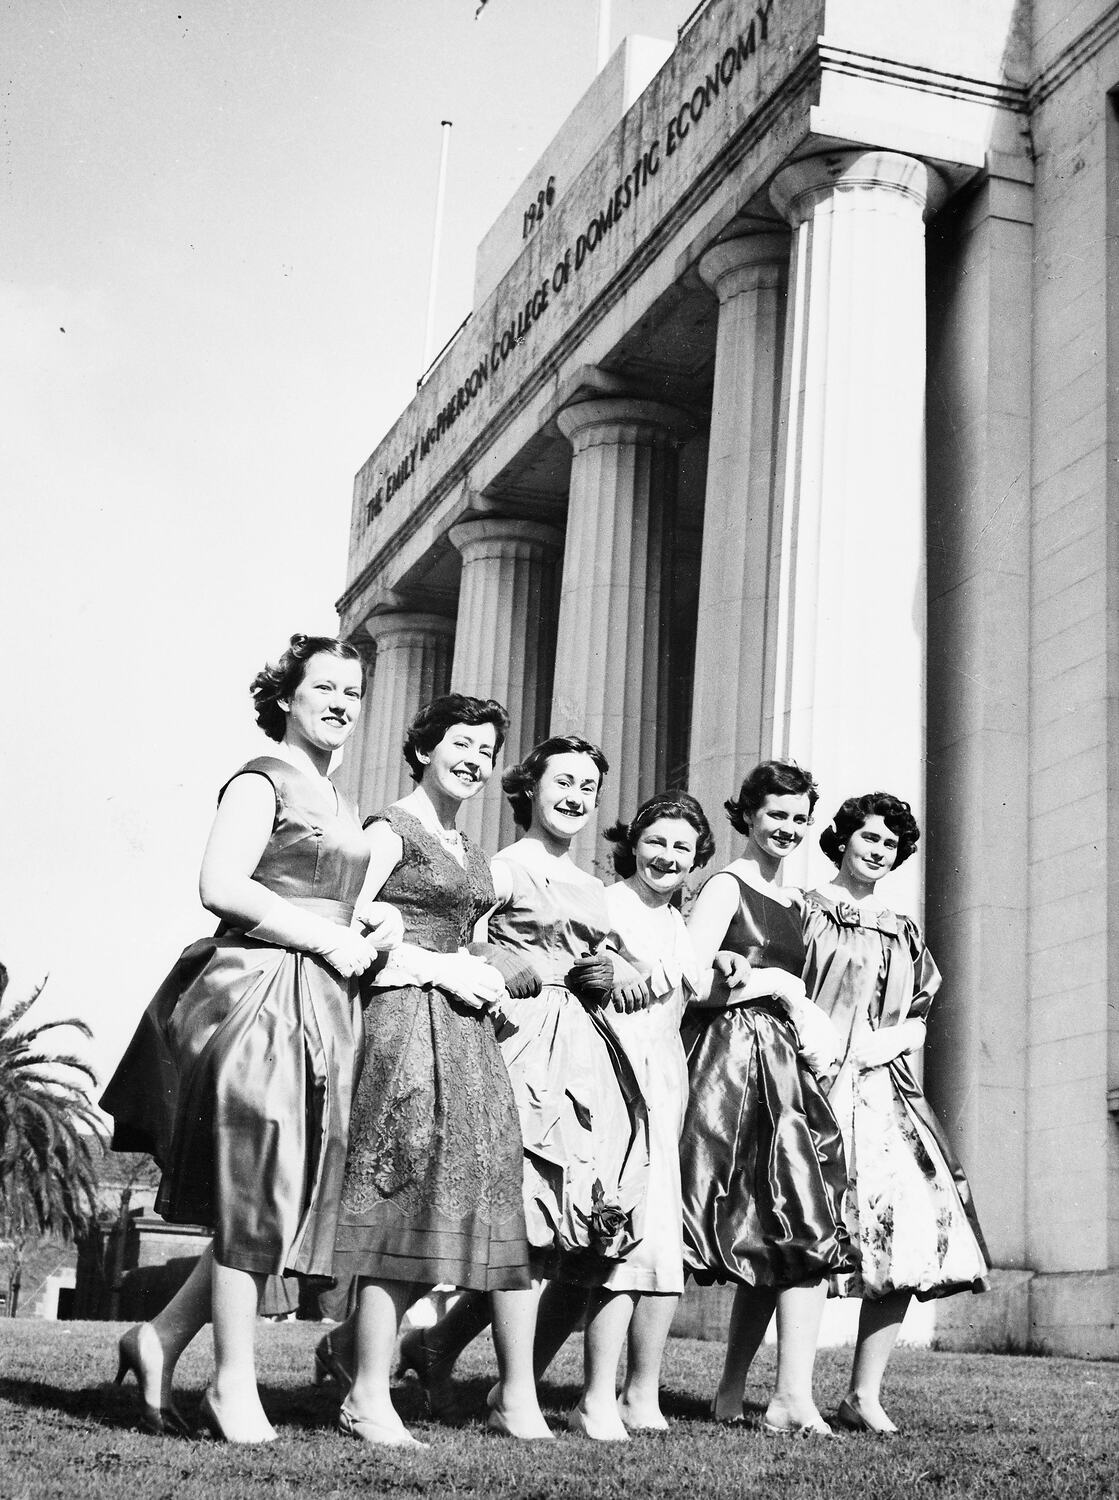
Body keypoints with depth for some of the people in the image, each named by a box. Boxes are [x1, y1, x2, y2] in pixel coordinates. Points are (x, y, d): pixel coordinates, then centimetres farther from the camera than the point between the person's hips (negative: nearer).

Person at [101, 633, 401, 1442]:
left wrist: (375, 920, 5)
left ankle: (162, 1338, 16)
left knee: (291, 1194, 6)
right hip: (261, 993, -8)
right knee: (256, 1191, -5)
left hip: (324, 1005, 9)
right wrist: (327, 938, -13)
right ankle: (234, 1381, 6)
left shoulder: (342, 807, 22)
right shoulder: (263, 779, -4)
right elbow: (222, 888, -16)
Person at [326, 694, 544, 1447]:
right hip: (405, 1017, -8)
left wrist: (481, 976, 4)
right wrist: (446, 970, -13)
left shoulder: (471, 851, 22)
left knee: (474, 1199, 3)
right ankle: (369, 1396, -1)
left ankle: (358, 1340, 20)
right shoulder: (390, 830, -2)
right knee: (409, 1197, -9)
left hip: (466, 1022, 8)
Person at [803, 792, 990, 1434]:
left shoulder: (903, 933, 22)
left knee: (907, 1235, -8)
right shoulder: (802, 913, 7)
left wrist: (890, 1039, 0)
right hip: (817, 1086, -5)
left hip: (886, 1093, 5)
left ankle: (865, 1395, -1)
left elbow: (921, 1021, 20)